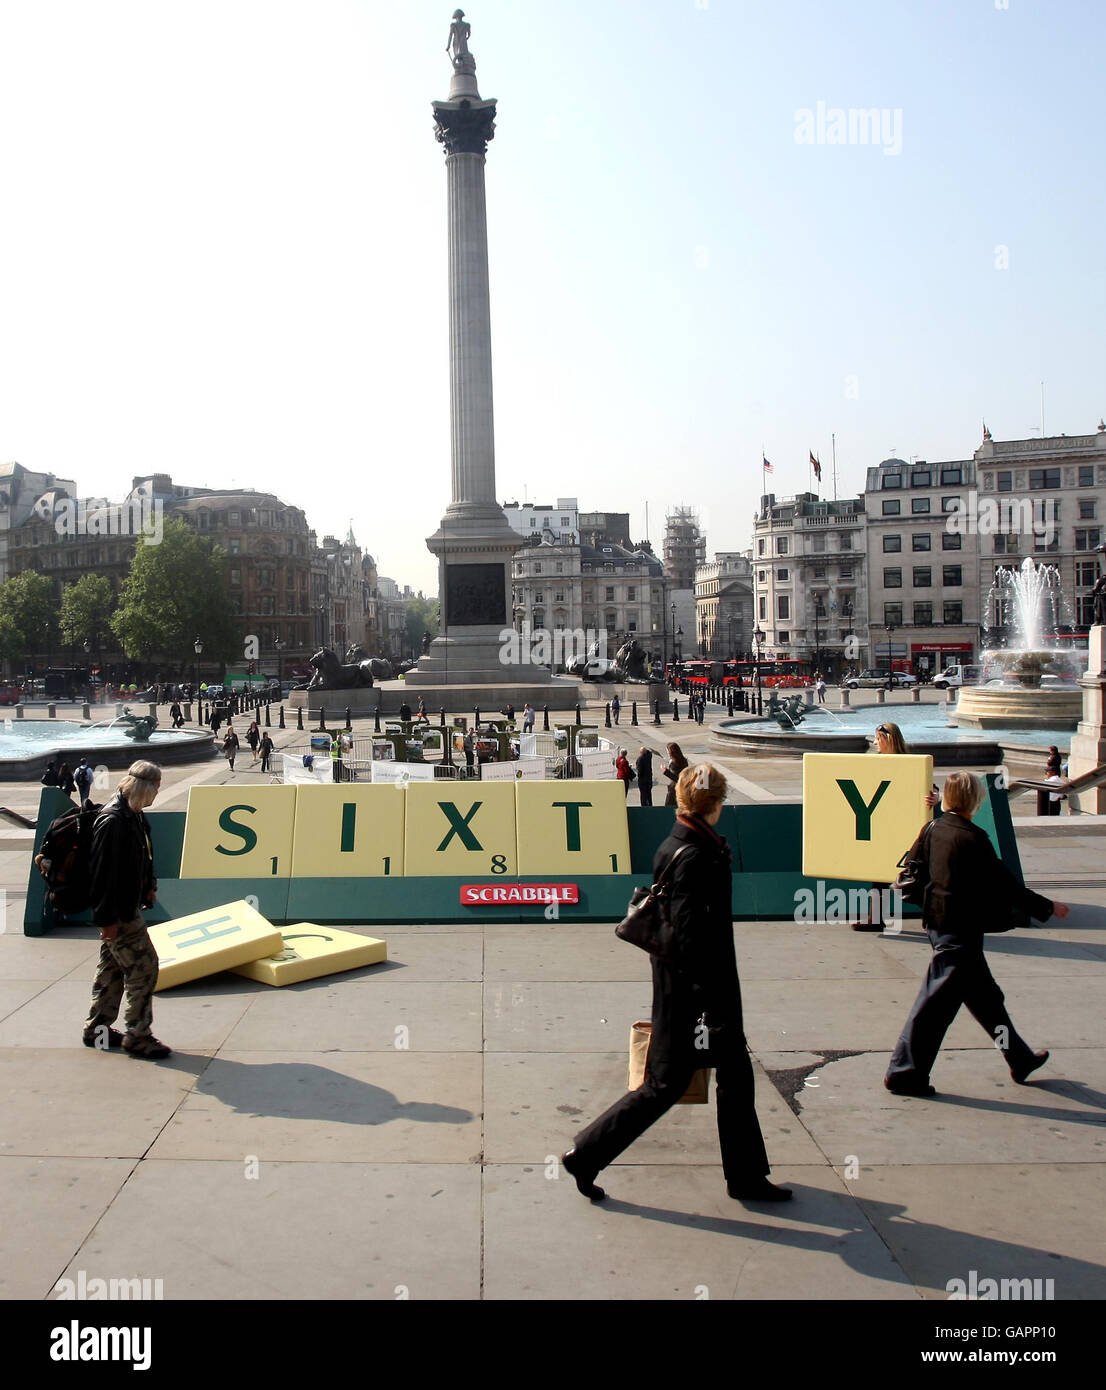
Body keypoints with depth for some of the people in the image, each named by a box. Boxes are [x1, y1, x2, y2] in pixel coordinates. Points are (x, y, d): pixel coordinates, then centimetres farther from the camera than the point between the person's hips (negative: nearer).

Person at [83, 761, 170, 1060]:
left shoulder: (134, 815, 7)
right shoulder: (113, 821, -24)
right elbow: (102, 872, -25)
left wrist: (148, 887, 17)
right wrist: (106, 917, -23)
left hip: (128, 906, 10)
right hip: (117, 912, -10)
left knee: (112, 967, 18)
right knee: (143, 968, -7)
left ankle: (97, 1029, 29)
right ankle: (137, 1035, 2)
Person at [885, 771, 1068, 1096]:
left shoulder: (933, 831, 3)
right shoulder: (974, 838, -19)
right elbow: (1005, 886, -15)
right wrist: (1048, 908, -5)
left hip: (938, 921, 9)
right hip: (961, 929, -9)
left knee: (984, 995, 20)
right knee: (938, 1001, -2)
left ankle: (1020, 1059, 35)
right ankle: (905, 1072, 3)